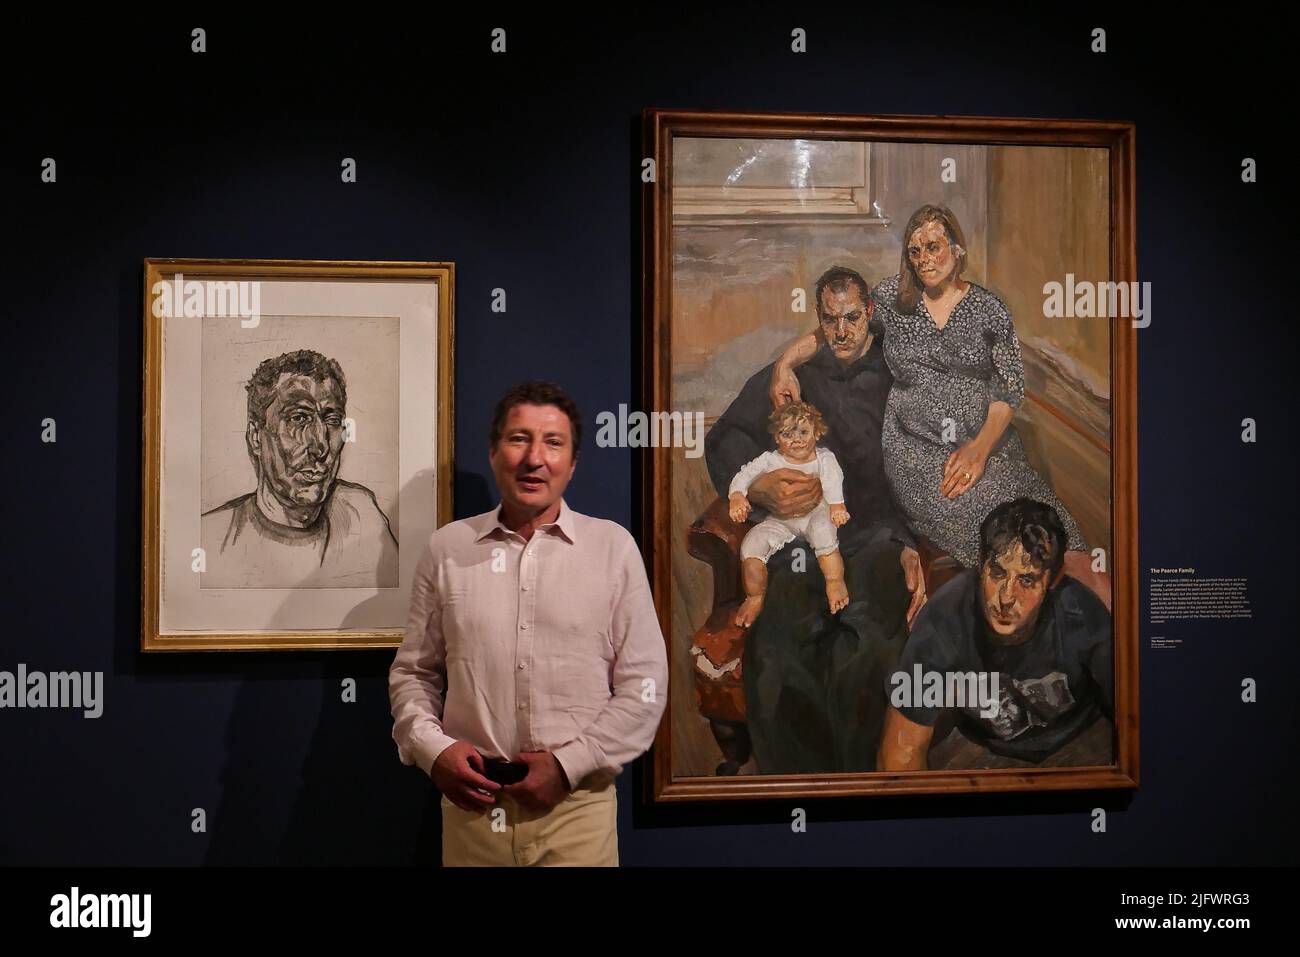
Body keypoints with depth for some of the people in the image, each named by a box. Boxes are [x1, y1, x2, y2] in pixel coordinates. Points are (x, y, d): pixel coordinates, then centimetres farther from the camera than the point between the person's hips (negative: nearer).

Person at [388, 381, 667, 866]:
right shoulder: (447, 548, 6)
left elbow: (643, 686, -1)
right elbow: (412, 673, 11)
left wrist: (569, 764, -9)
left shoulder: (613, 547, 0)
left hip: (577, 806, -1)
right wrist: (433, 748, -5)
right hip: (471, 805, 2)